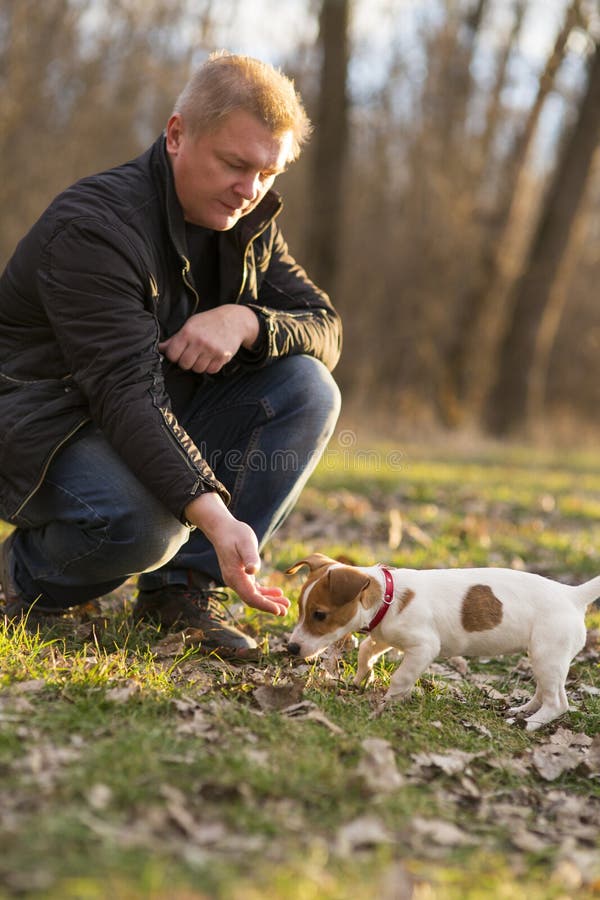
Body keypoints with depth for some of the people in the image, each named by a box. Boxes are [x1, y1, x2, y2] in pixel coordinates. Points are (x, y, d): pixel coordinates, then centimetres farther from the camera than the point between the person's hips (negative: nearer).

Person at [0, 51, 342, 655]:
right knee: (140, 523, -39)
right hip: (49, 427, -7)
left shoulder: (247, 225, 3)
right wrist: (213, 514, -45)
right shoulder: (95, 225, -24)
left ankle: (183, 585, -12)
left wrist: (246, 321, -24)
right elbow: (123, 392, -33)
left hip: (163, 425, 8)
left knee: (309, 390, -13)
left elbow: (326, 331, 0)